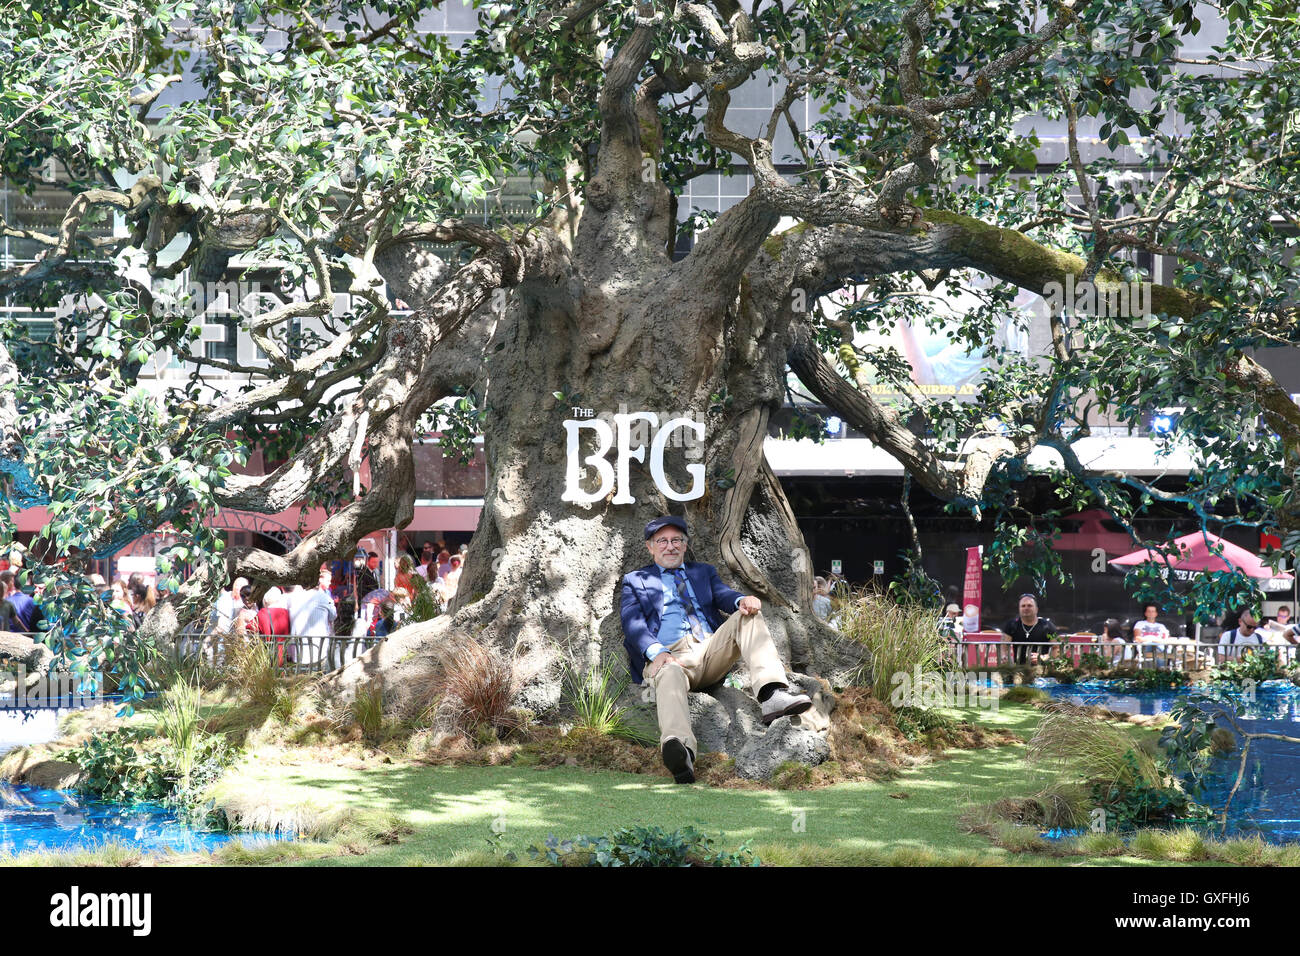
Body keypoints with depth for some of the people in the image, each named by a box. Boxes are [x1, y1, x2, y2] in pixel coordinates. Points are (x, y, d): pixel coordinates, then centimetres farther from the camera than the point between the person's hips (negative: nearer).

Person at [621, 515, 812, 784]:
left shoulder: (704, 572, 31)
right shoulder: (635, 581, 21)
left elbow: (723, 595, 10)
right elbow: (633, 623, 3)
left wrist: (742, 600, -18)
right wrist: (656, 652, -19)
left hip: (712, 653, 4)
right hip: (669, 657, -4)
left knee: (747, 615, -20)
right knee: (670, 675, -40)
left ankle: (772, 694, -42)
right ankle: (679, 754, -71)